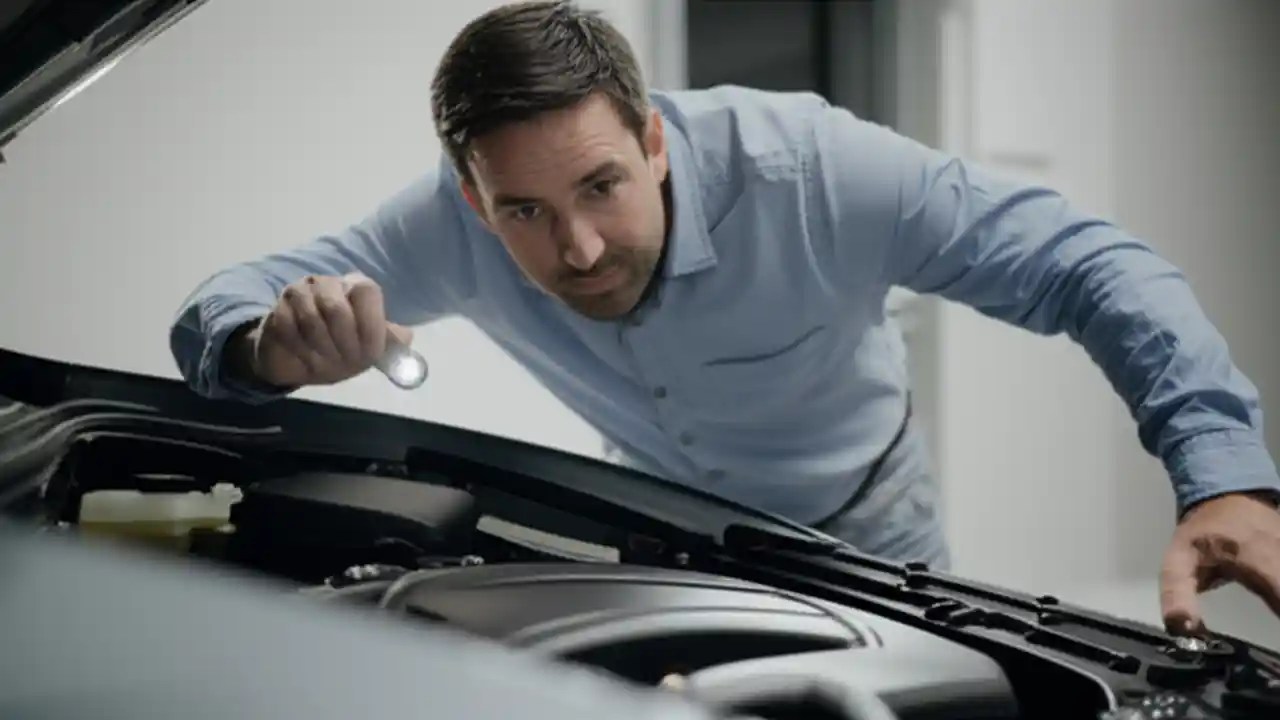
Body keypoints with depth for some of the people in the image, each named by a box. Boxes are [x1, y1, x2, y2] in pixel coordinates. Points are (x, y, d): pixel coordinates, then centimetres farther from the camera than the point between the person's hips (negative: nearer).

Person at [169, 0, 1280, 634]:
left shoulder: (809, 168, -39)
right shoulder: (458, 227, -30)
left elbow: (1086, 266, -38)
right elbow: (221, 306, -25)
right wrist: (274, 345, -53)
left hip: (860, 526, -2)